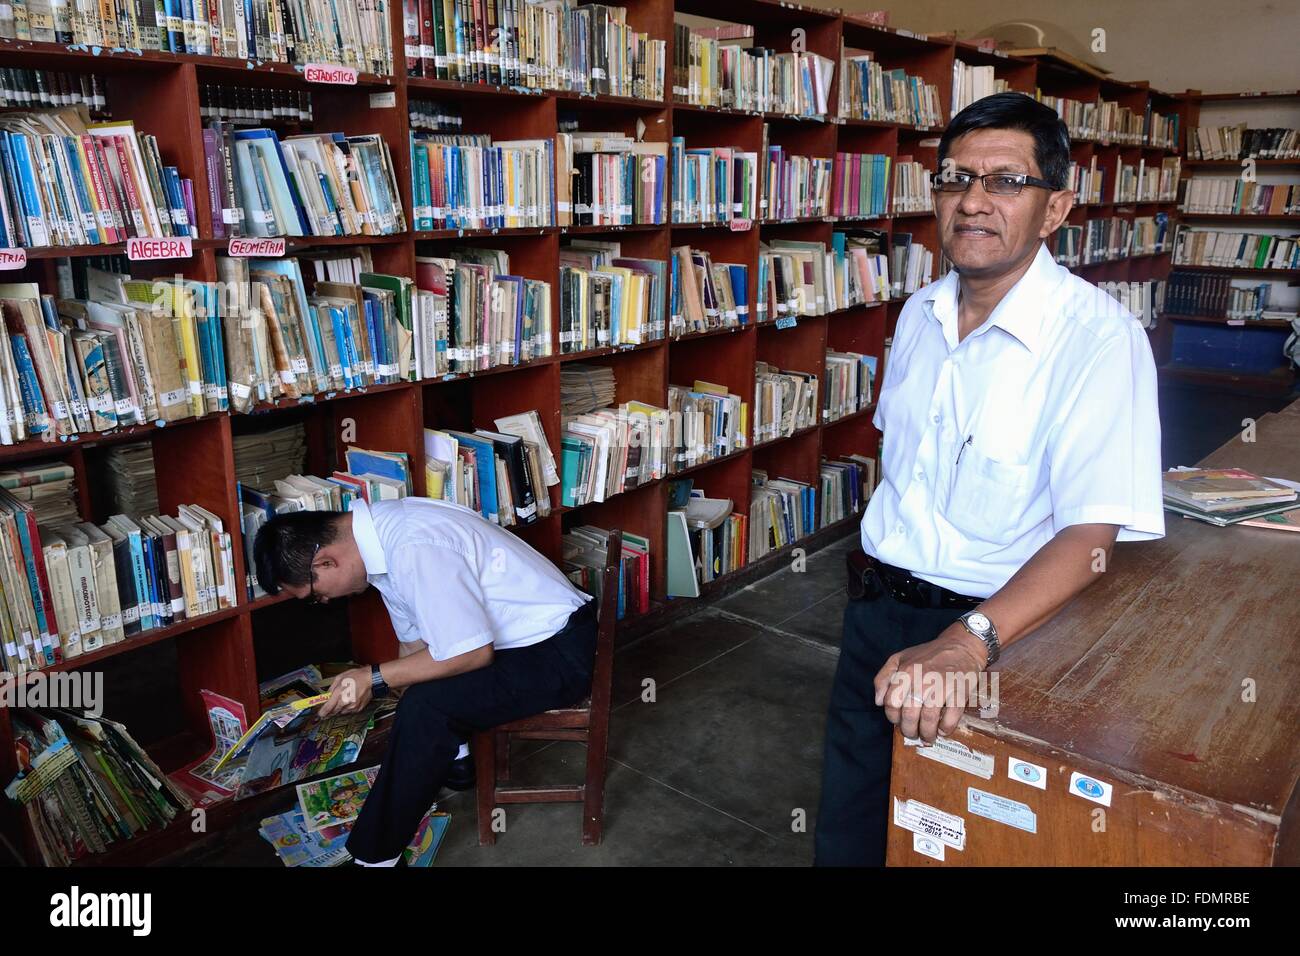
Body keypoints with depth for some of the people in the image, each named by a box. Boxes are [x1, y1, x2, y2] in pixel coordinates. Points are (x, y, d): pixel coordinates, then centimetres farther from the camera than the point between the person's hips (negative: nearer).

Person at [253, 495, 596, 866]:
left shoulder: (415, 549, -28)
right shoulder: (384, 531, 1)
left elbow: (474, 654, -24)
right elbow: (414, 643, 12)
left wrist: (375, 679, -18)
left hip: (560, 653, -10)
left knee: (428, 706, -23)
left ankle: (376, 855, -7)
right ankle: (452, 758, 29)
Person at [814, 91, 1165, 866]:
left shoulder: (1099, 336, -20)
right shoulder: (921, 313, 2)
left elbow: (1089, 537, -28)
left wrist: (964, 644, -41)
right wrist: (876, 564, 8)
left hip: (1000, 628, -5)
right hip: (879, 604, 6)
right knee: (849, 832, 16)